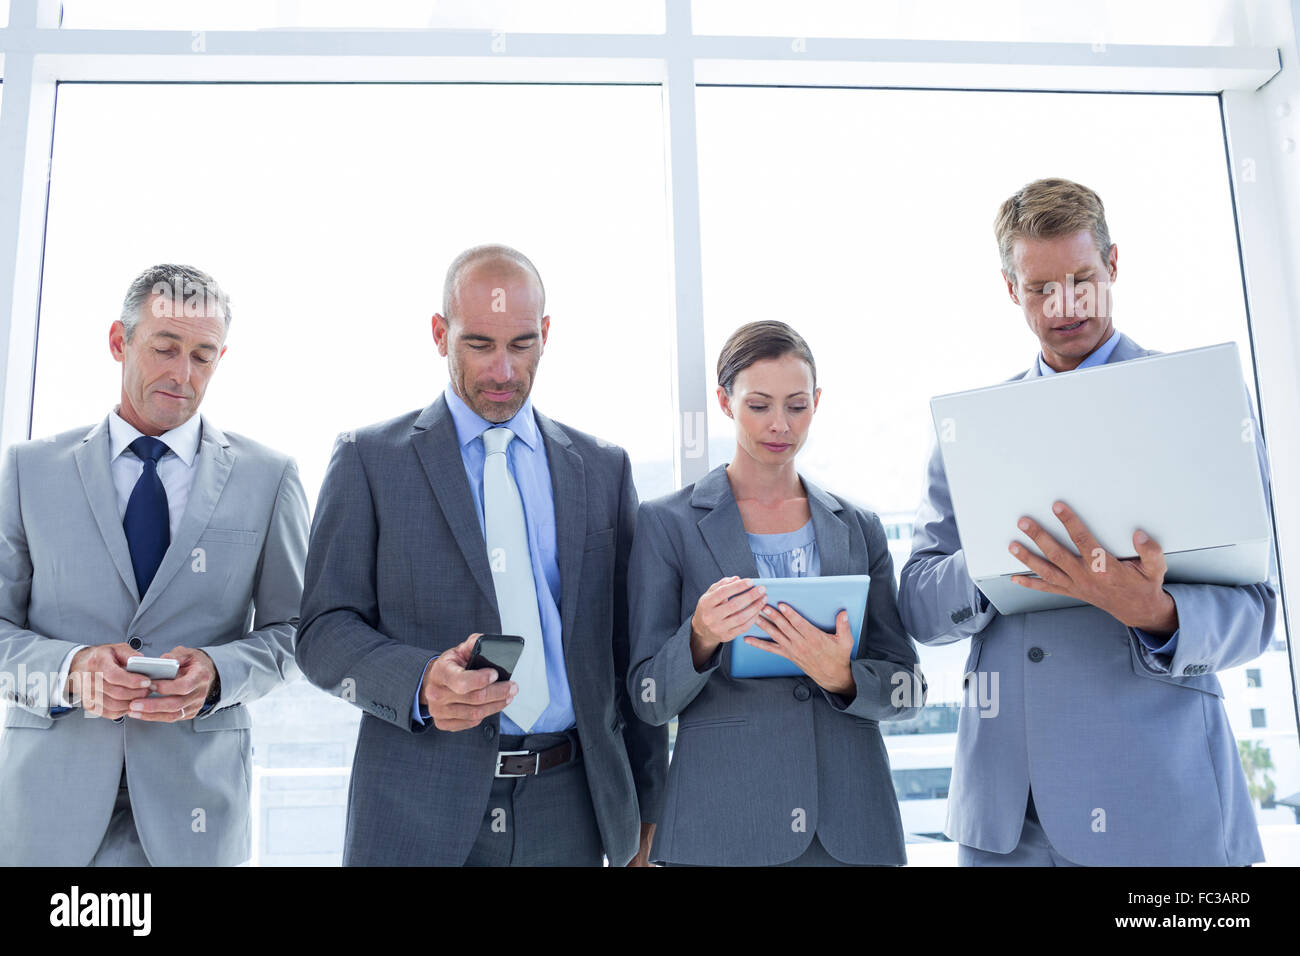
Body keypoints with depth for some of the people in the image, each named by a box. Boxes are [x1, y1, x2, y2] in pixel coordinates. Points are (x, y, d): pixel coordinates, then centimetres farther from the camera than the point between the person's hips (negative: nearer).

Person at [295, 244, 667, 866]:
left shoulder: (603, 468, 7)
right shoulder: (368, 459, 0)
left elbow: (629, 646, 9)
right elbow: (324, 632, -2)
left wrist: (644, 802, 10)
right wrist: (420, 684, -21)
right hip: (419, 814, -2)